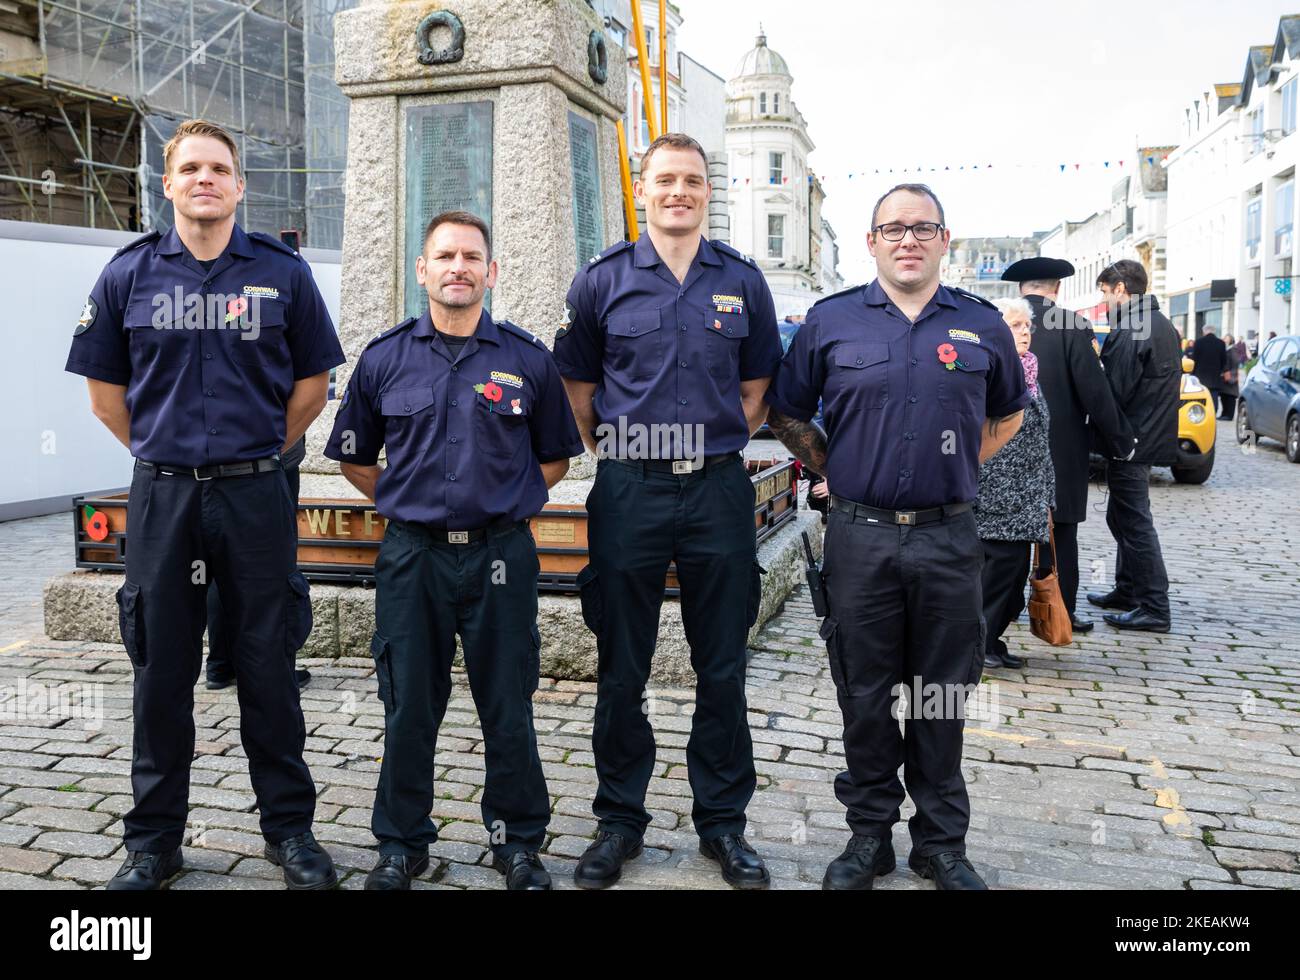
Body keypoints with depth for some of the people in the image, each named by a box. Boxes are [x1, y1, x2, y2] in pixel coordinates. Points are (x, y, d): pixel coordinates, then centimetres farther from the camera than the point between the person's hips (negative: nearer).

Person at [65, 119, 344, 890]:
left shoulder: (282, 272, 3)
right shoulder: (130, 274, 5)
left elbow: (312, 383, 8)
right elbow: (106, 391, 11)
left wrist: (260, 450, 9)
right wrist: (161, 452, 9)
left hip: (255, 493, -1)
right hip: (162, 494, 1)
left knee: (268, 664, 5)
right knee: (162, 667, 9)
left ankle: (290, 827, 20)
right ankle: (154, 839, 24)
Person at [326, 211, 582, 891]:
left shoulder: (528, 359, 3)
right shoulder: (385, 357, 5)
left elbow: (555, 457, 12)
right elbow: (354, 457, 15)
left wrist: (508, 501, 4)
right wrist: (404, 502, 8)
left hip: (501, 555, 0)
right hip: (411, 555, 1)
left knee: (508, 707, 7)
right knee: (408, 707, 10)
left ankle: (518, 841, 25)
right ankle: (401, 842, 27)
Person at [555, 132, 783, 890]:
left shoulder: (742, 280, 7)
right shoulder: (602, 280, 4)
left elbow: (757, 386, 14)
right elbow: (578, 387, 10)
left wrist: (716, 443, 5)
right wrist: (621, 450, 4)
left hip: (718, 490, 1)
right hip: (629, 492, 0)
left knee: (722, 668, 8)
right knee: (622, 669, 7)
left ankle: (723, 820, 24)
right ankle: (620, 819, 24)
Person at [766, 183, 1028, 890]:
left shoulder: (982, 325, 6)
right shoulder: (830, 321, 2)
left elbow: (1009, 411, 21)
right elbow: (786, 413, 10)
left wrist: (960, 468, 11)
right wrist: (835, 473, 4)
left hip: (949, 539, 1)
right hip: (861, 536, -1)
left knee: (943, 697, 10)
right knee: (865, 695, 8)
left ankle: (941, 843, 25)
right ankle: (869, 834, 24)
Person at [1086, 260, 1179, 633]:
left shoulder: (1127, 333, -19)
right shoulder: (1164, 326, 13)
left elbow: (1113, 393, -21)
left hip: (1131, 441, -10)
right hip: (1154, 435, 10)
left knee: (1135, 522, -4)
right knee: (1122, 517, 19)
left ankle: (1154, 608, 0)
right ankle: (1127, 591, 29)